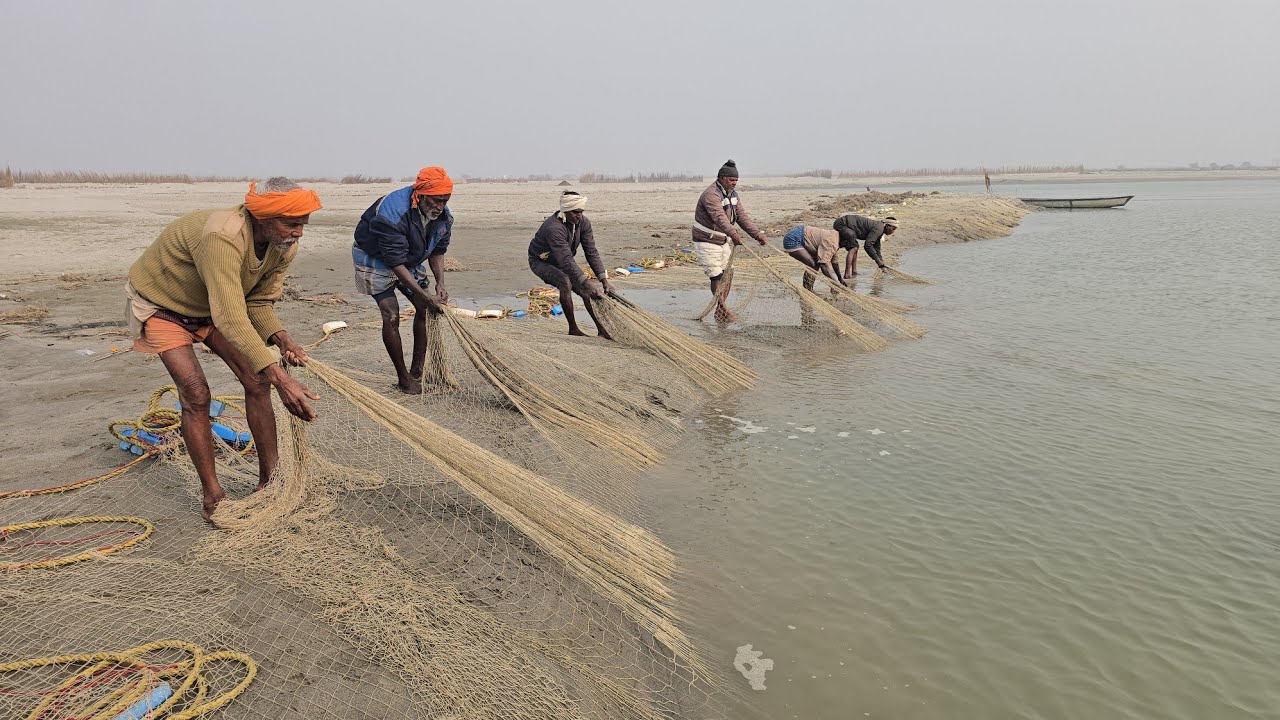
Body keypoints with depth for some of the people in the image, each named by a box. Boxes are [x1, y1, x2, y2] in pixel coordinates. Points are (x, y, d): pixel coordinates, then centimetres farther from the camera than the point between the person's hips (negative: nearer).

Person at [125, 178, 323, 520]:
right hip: (159, 304, -6)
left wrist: (282, 338, -28)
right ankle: (211, 497, -3)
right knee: (195, 393, -17)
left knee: (256, 381, -3)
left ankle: (270, 480, 8)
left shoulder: (285, 246, -18)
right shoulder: (223, 237, -42)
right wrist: (281, 379, -56)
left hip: (210, 306, 7)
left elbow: (259, 302, -6)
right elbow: (231, 319, -49)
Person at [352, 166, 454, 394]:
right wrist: (425, 295, -37)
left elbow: (438, 251, -1)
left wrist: (440, 284, -16)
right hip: (375, 259, -7)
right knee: (391, 315, -15)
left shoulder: (443, 215, -14)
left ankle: (417, 372, 7)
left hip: (409, 260, 7)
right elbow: (396, 263, -35)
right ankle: (403, 379, -5)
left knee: (424, 309, -2)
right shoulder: (392, 214, -37)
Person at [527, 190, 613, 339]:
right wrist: (586, 282, -53)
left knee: (586, 290, -7)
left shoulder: (584, 222, -15)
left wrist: (604, 279, -25)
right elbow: (566, 260, -45)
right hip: (541, 262, -7)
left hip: (562, 262, 7)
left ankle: (602, 329, -2)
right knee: (565, 282, -32)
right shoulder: (553, 227, -37)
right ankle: (573, 329, -22)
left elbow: (592, 253, -16)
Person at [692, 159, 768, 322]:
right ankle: (722, 310, 2)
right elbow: (719, 217, -41)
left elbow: (742, 216, 7)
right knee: (717, 276, -9)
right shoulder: (711, 195, -24)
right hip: (707, 242, -9)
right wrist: (733, 234, -56)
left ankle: (720, 311, 18)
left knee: (727, 275, 8)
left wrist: (757, 234, -1)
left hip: (724, 241, 9)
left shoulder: (732, 193, 6)